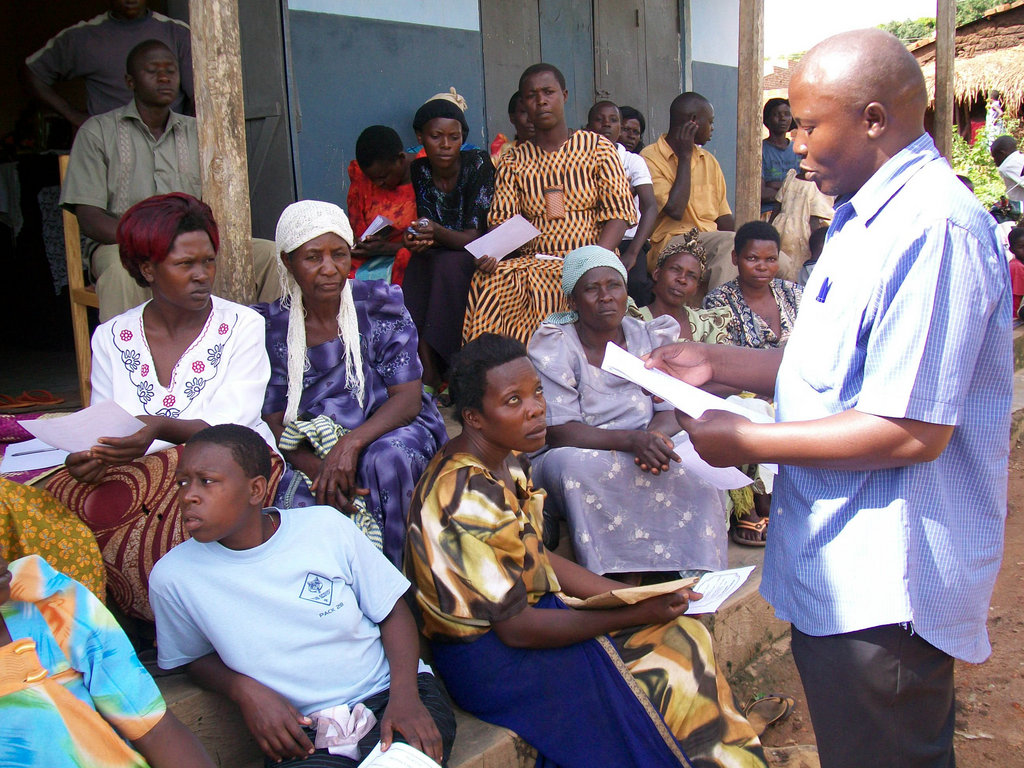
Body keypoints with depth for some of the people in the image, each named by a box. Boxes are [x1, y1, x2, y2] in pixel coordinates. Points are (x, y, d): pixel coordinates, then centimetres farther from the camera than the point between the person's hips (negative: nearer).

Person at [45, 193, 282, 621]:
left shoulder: (242, 326, -1)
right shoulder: (111, 338, 9)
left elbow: (227, 428, -12)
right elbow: (103, 432, 4)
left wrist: (162, 430, -32)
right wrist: (91, 456, -21)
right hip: (138, 474, 3)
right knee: (64, 497, -26)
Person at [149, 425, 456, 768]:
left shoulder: (325, 526, -5)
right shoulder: (173, 576, -5)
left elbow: (393, 611, 3)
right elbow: (192, 658, 13)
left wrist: (404, 695, -12)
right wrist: (244, 689, -8)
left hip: (387, 694, 0)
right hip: (301, 733, 0)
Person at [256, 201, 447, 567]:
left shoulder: (379, 304, -6)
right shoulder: (272, 327, -3)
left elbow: (408, 397, -11)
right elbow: (274, 422, -4)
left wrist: (351, 443, -29)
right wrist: (318, 469, -24)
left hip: (387, 431, 0)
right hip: (309, 454, 1)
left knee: (388, 458, -35)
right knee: (294, 500, -31)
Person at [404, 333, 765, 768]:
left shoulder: (508, 461, 3)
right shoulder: (467, 499, -26)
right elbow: (516, 628, -22)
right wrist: (633, 614, -18)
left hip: (526, 610, 8)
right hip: (488, 659, -8)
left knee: (681, 638, -2)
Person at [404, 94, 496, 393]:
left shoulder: (477, 163, -15)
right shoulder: (419, 170, -3)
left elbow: (473, 236, -19)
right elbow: (426, 229, -4)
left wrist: (437, 232, -40)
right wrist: (417, 239, -29)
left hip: (476, 256, -3)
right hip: (440, 254, 3)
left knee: (448, 264, -33)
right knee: (416, 268, -28)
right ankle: (425, 371, -30)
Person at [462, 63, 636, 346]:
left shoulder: (597, 147, 8)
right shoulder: (513, 161, 15)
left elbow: (618, 214, 0)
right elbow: (501, 221, 6)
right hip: (532, 262, 2)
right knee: (490, 278, -31)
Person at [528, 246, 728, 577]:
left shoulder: (649, 338, 2)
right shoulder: (553, 346, -11)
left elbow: (671, 409, 0)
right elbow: (558, 433, -20)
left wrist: (656, 435, -26)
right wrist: (632, 440, -34)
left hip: (639, 451, 4)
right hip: (571, 458, -3)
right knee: (576, 465, -37)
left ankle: (695, 574, -14)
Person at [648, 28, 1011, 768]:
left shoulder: (931, 226, -23)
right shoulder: (866, 218, 12)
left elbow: (913, 430, -27)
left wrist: (749, 443, -18)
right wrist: (718, 363, 9)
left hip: (883, 587, -10)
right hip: (841, 568, 10)